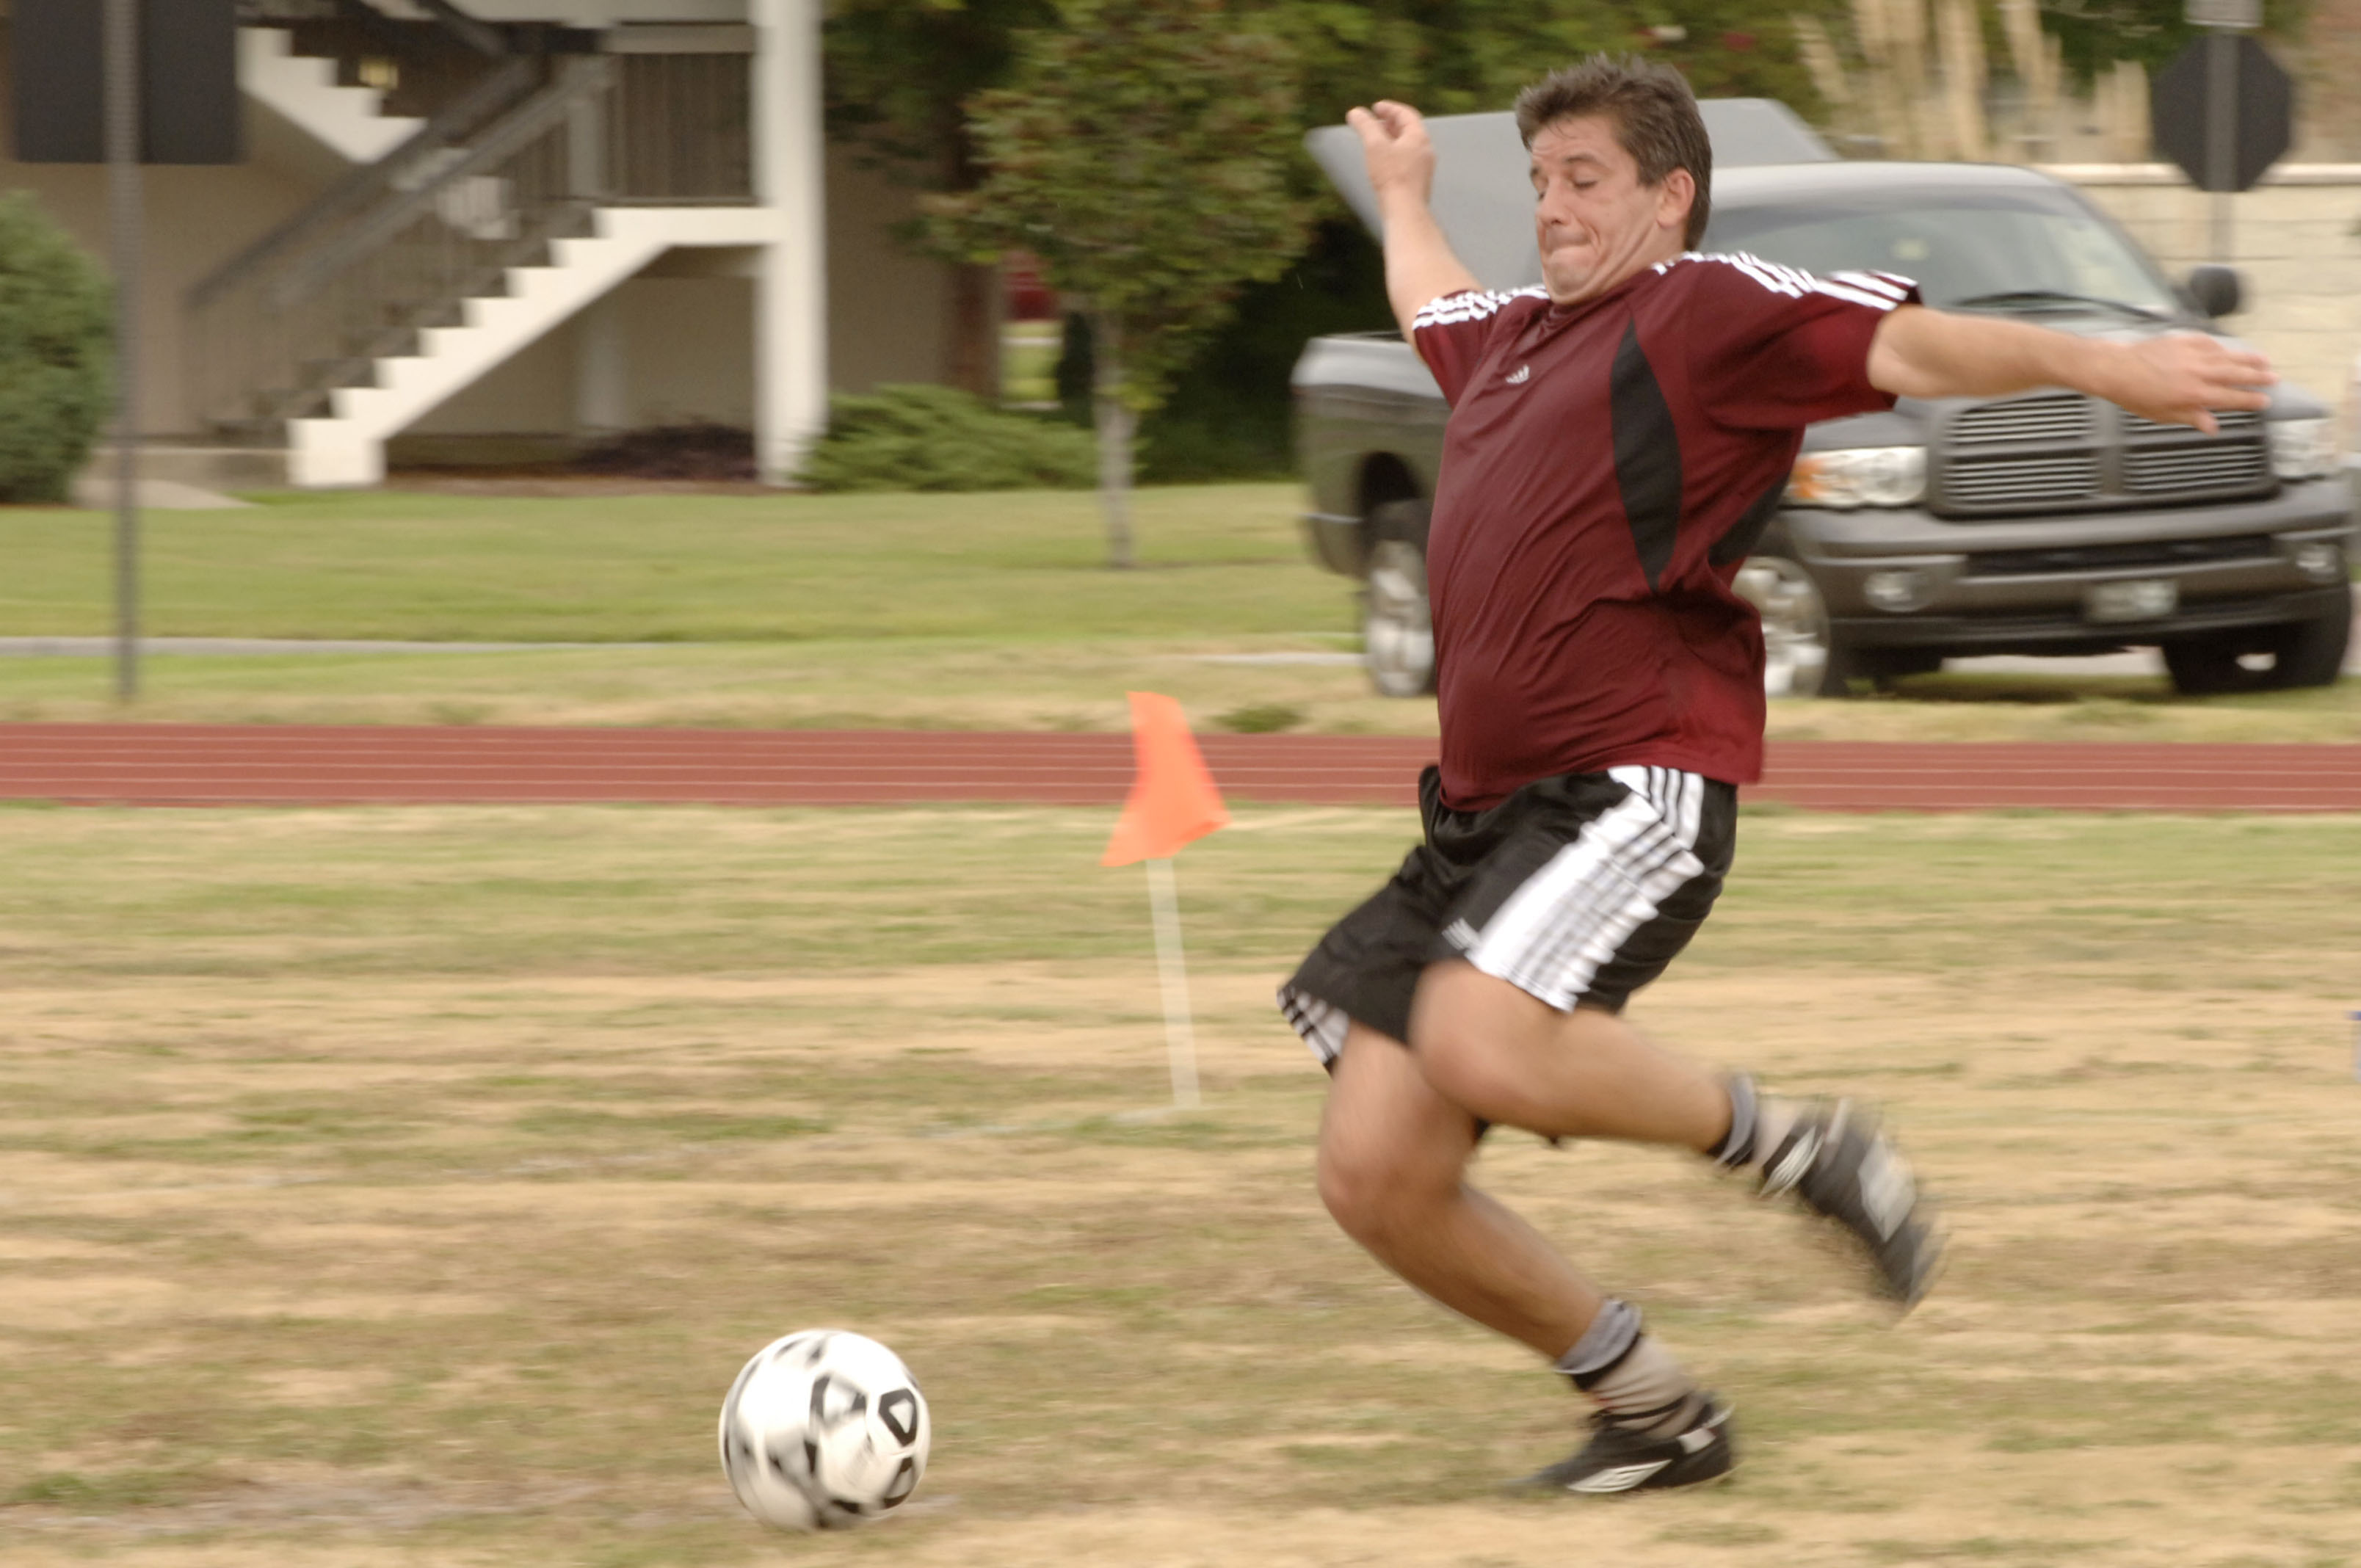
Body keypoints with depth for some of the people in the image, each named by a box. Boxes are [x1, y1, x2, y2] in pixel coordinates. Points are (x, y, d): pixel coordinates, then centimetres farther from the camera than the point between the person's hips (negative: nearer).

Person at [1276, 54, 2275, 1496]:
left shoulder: (1707, 309, 0)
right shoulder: (1513, 338, 23)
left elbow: (1913, 348, -14)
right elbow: (1433, 306, 49)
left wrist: (2100, 367, -30)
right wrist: (1402, 196, 67)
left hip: (1637, 783, -8)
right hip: (1484, 807, 8)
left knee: (1480, 1045, -34)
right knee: (1378, 1174, -2)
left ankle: (1796, 1146, -8)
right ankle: (1656, 1413, 16)